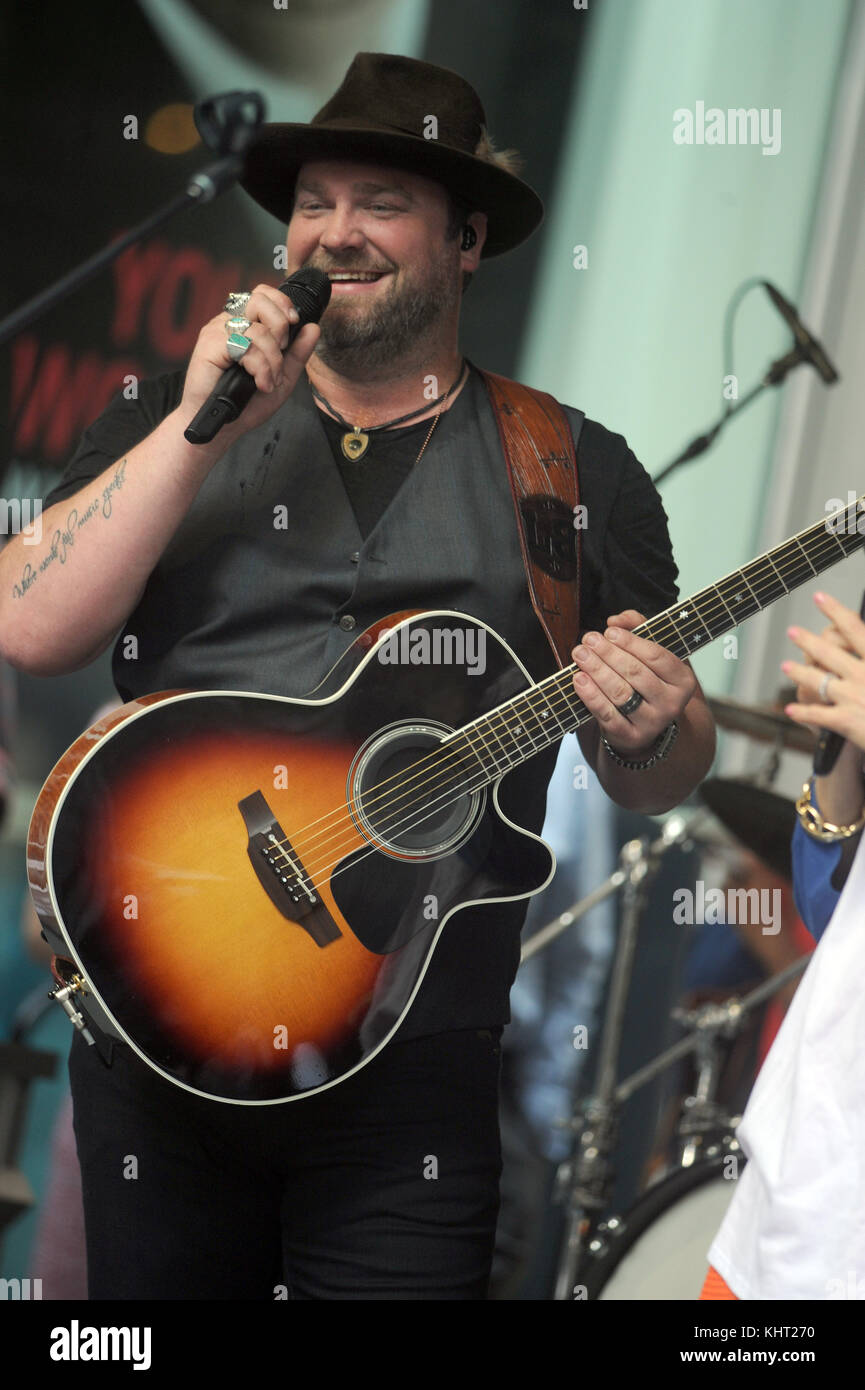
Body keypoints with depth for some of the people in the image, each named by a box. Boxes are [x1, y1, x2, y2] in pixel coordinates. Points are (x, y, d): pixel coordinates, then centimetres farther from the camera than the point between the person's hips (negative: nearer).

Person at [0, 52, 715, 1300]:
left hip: (410, 1053, -1)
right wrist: (205, 427, -12)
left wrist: (651, 732, -15)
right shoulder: (176, 421, 10)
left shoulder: (576, 476, 7)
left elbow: (658, 781, 9)